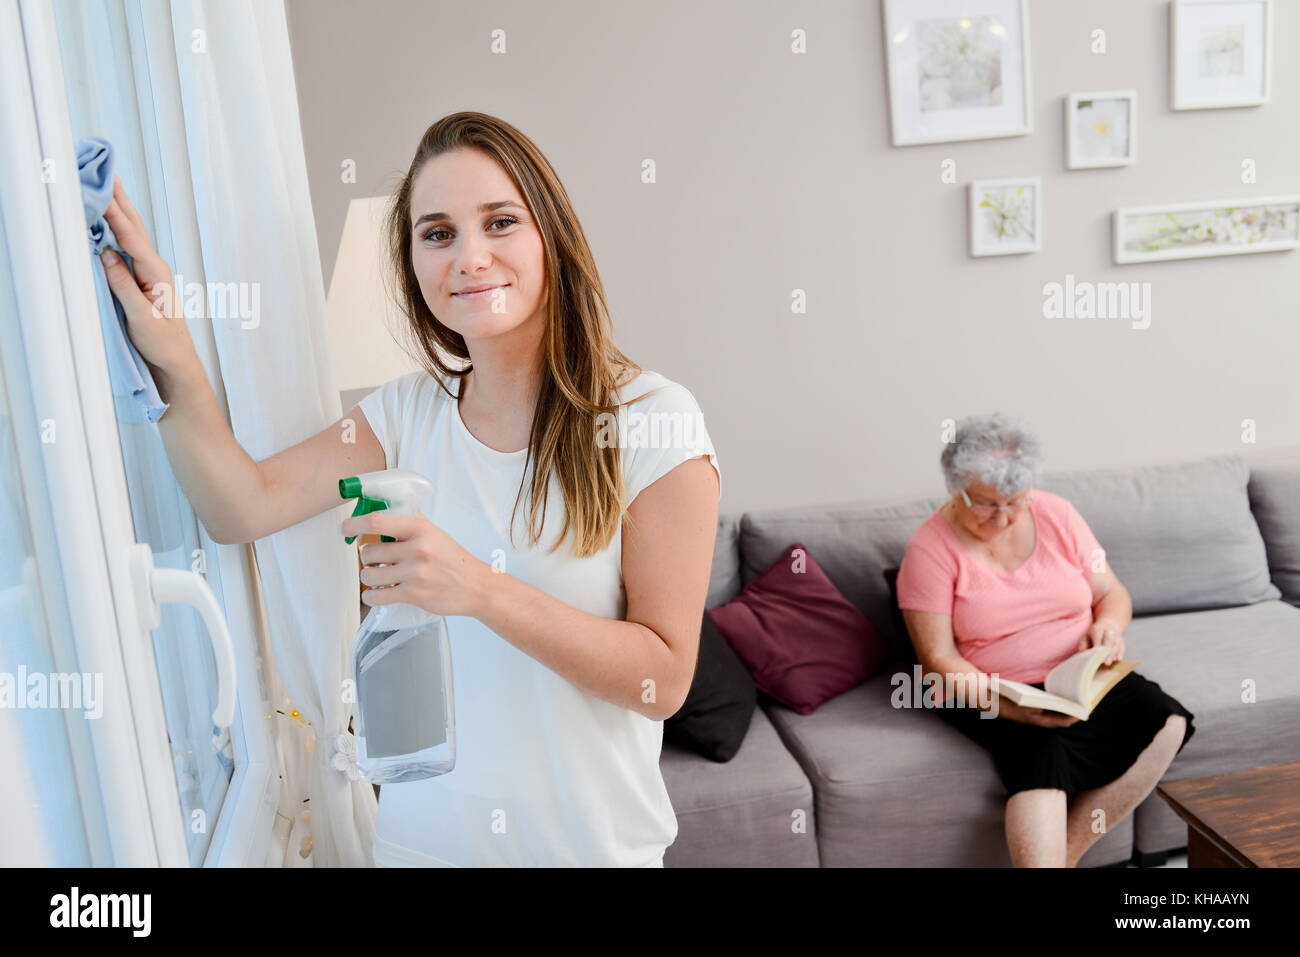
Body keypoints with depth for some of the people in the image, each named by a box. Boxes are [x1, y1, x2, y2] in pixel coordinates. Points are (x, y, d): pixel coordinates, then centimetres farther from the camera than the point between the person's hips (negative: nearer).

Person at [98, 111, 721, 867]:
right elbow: (242, 508, -8)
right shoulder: (408, 413, -2)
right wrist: (173, 359, -22)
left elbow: (664, 679, -19)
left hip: (593, 841, -3)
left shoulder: (654, 422, -16)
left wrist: (479, 589, -29)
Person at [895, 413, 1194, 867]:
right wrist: (1009, 707, -28)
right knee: (1042, 753, -34)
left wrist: (1109, 625, -15)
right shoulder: (931, 549, -11)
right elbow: (939, 659, -14)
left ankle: (1065, 852, -14)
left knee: (1166, 722, -20)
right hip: (988, 694, -5)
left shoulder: (1057, 515, 1)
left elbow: (1112, 594, 10)